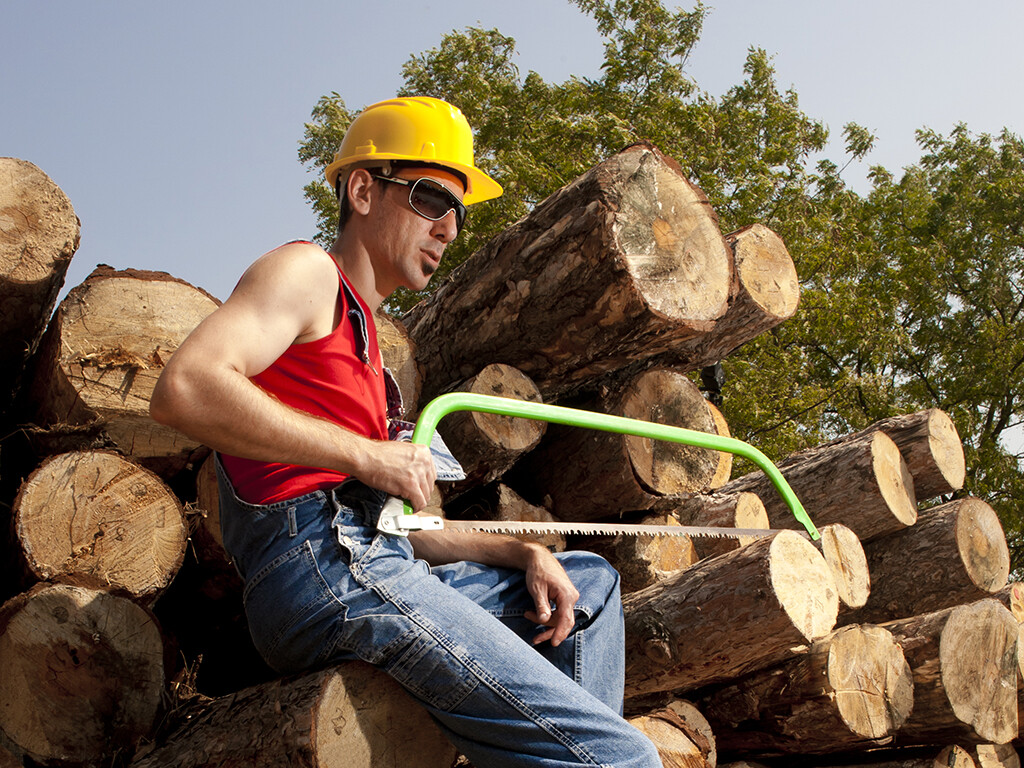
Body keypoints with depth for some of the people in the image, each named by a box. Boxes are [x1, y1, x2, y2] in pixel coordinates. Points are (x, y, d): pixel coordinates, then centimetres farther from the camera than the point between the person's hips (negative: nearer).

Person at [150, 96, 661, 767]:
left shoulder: (365, 341, 30)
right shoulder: (308, 271, 3)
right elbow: (184, 390, -17)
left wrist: (524, 553, 11)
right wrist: (370, 456, -14)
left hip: (374, 568, 10)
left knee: (591, 582, 25)